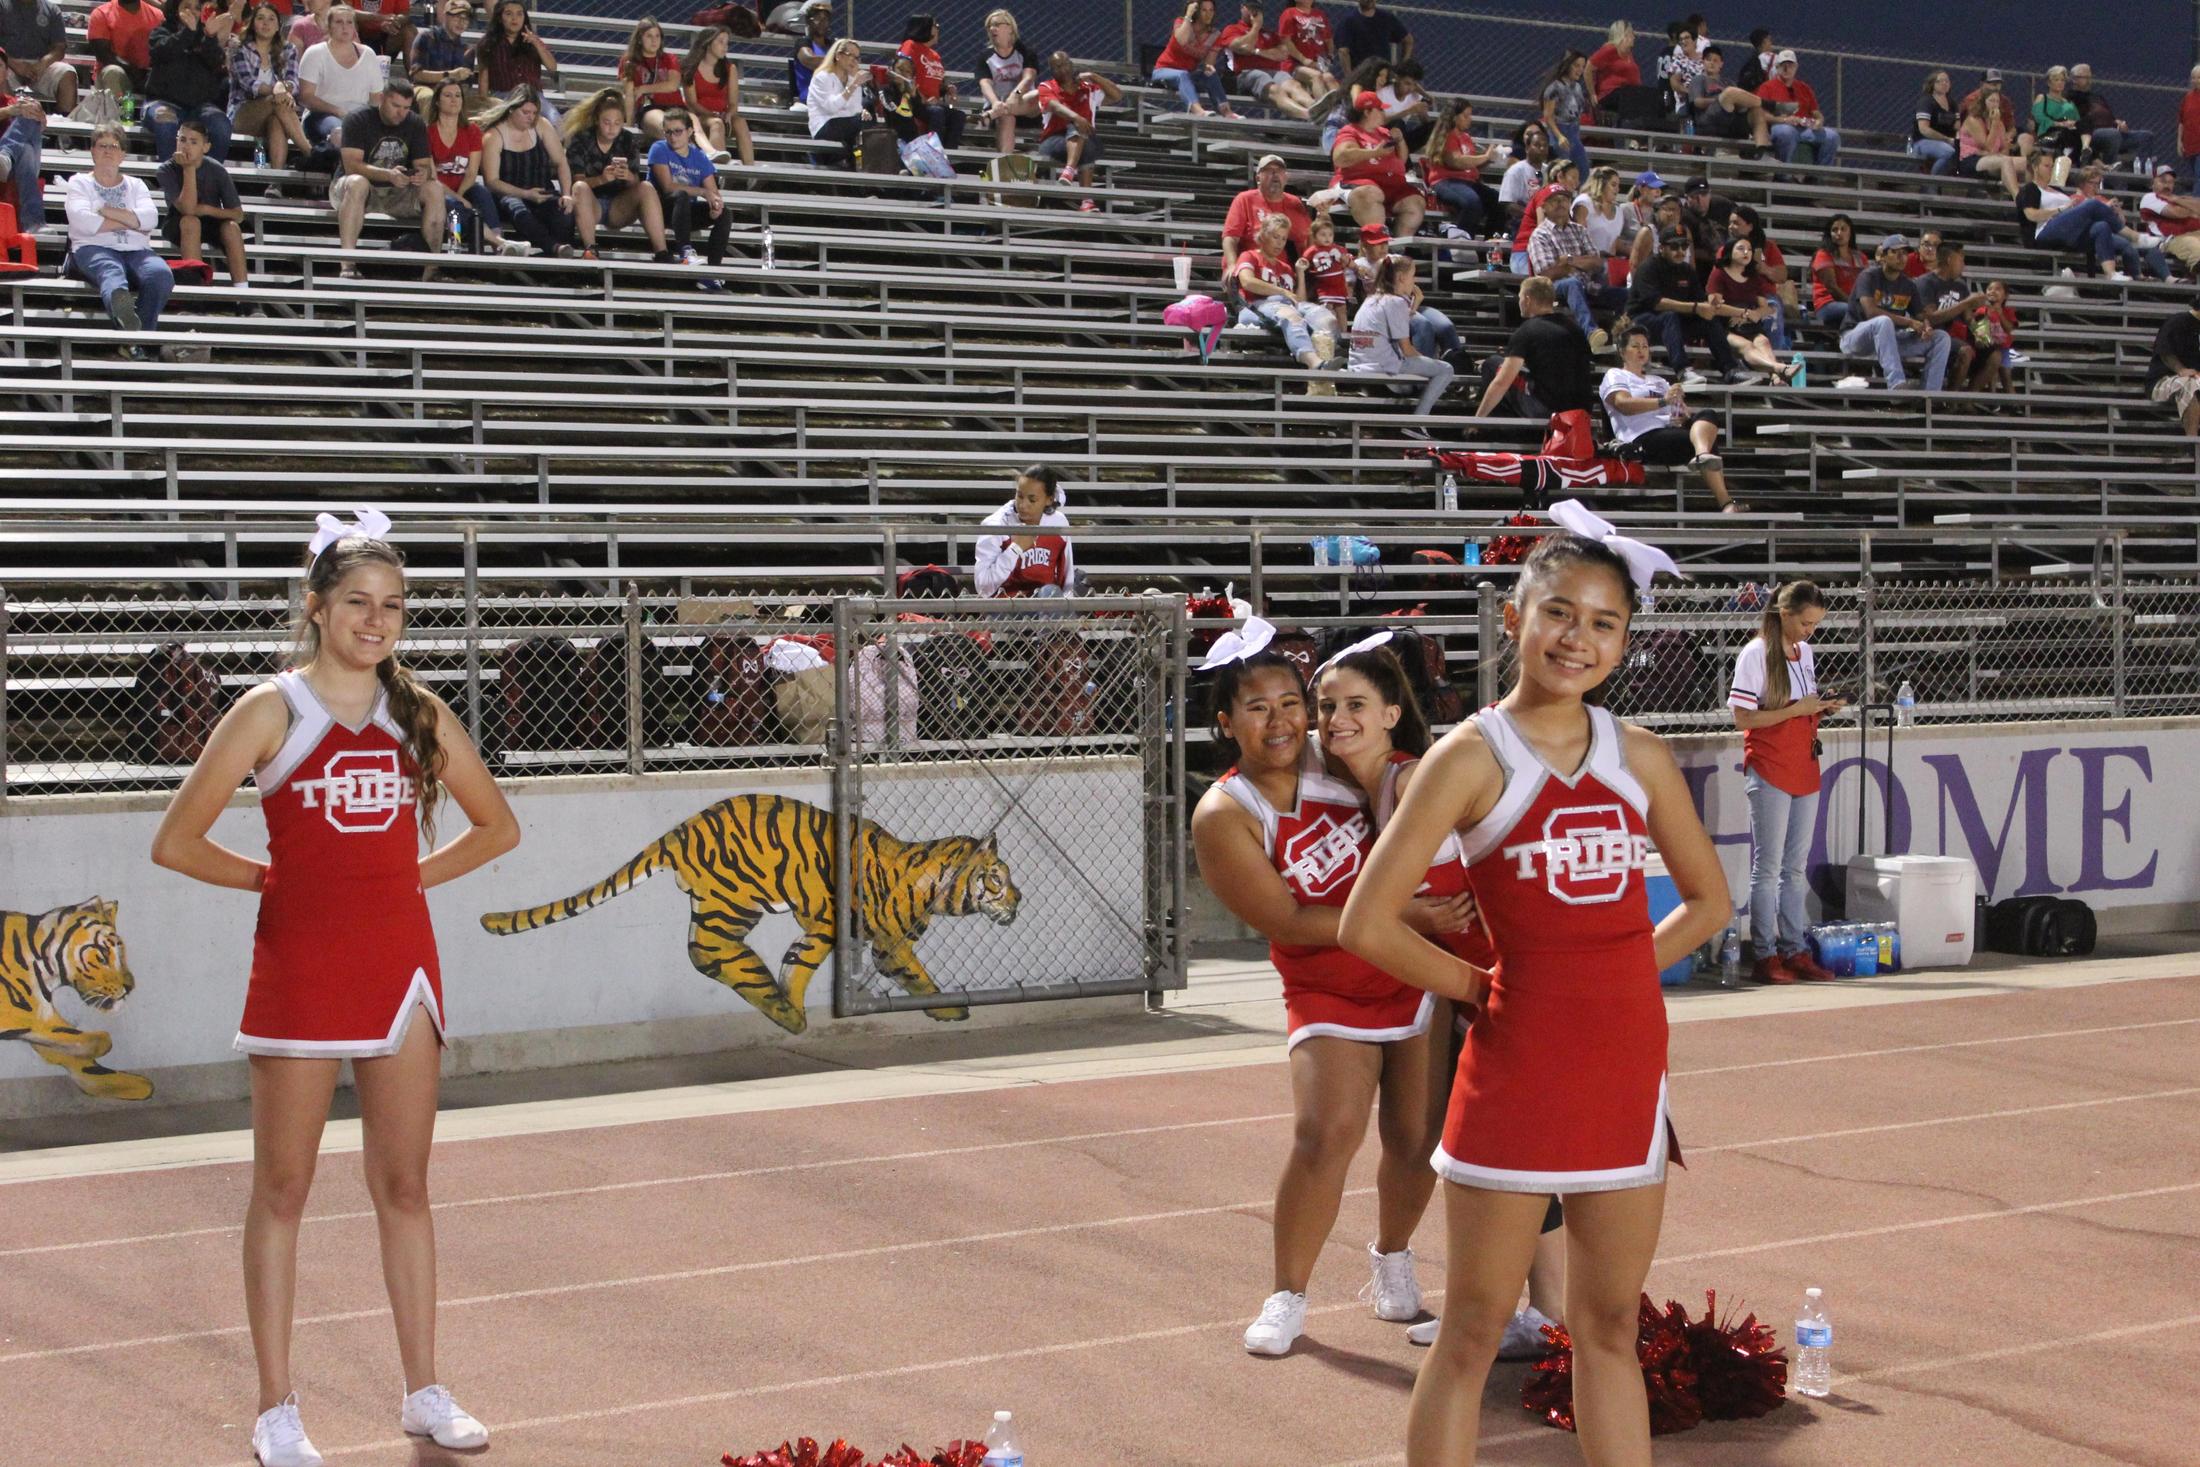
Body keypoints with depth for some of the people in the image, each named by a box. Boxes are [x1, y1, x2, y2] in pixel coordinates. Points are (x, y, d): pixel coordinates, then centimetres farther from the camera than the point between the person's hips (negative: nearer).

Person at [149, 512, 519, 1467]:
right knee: (282, 1191, 3)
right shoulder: (272, 712, -4)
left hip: (400, 963, 3)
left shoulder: (419, 713, 6)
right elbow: (176, 843, -5)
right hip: (298, 968, -3)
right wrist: (276, 878, -1)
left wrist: (411, 877, 7)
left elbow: (498, 826, 18)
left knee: (404, 1185, 8)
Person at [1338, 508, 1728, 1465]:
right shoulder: (1473, 757, -7)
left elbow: (1709, 899, 19)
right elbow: (1367, 925, -11)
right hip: (1517, 1064, -4)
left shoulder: (1640, 757, 6)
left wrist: (1617, 976, 8)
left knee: (1610, 1328, 13)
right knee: (1473, 1334, 2)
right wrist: (1477, 988, -2)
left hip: (1627, 1064, 5)